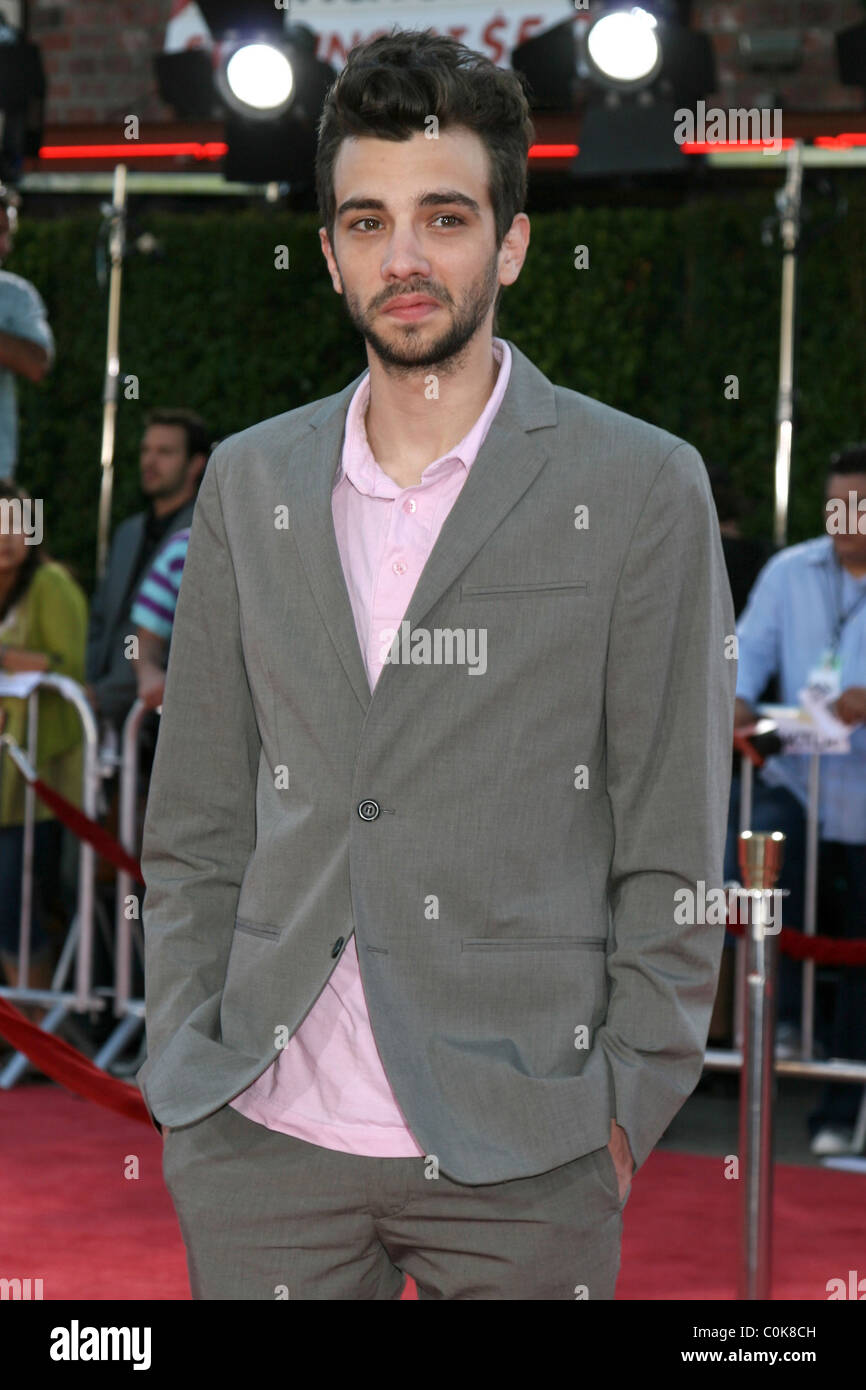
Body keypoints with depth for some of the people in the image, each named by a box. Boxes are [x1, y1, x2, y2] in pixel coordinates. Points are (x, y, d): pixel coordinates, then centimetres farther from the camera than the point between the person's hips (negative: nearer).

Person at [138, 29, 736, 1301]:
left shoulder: (642, 492, 0)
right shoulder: (250, 483, 11)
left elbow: (671, 851, -1)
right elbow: (195, 824, 13)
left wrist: (624, 1112, -6)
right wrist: (184, 1066, 5)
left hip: (519, 1150, -3)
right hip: (262, 1141, 3)